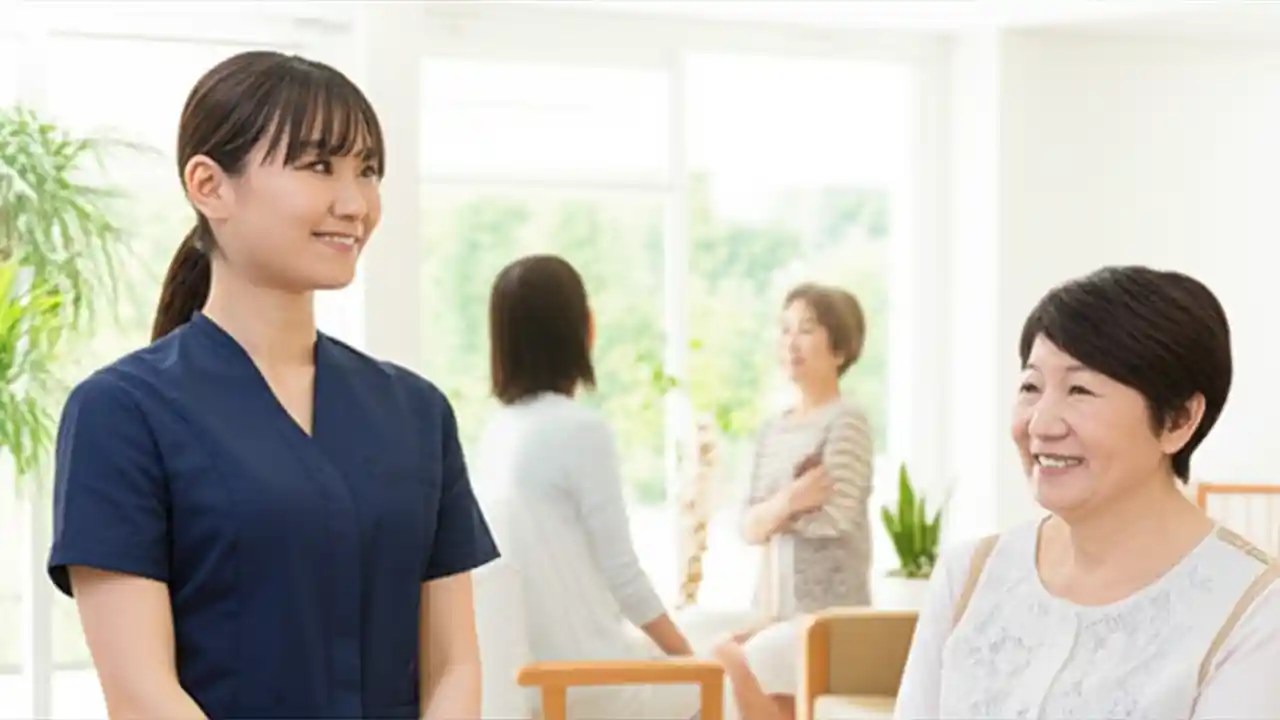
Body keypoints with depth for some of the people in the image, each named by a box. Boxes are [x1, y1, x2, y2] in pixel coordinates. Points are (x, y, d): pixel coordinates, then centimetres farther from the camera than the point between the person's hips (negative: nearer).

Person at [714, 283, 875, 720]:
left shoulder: (846, 421, -7)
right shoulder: (773, 431, 14)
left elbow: (835, 517, -17)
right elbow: (750, 528, 5)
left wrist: (777, 511, -1)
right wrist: (788, 502, -16)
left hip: (830, 616, -7)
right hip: (779, 611, 7)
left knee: (728, 667, -20)